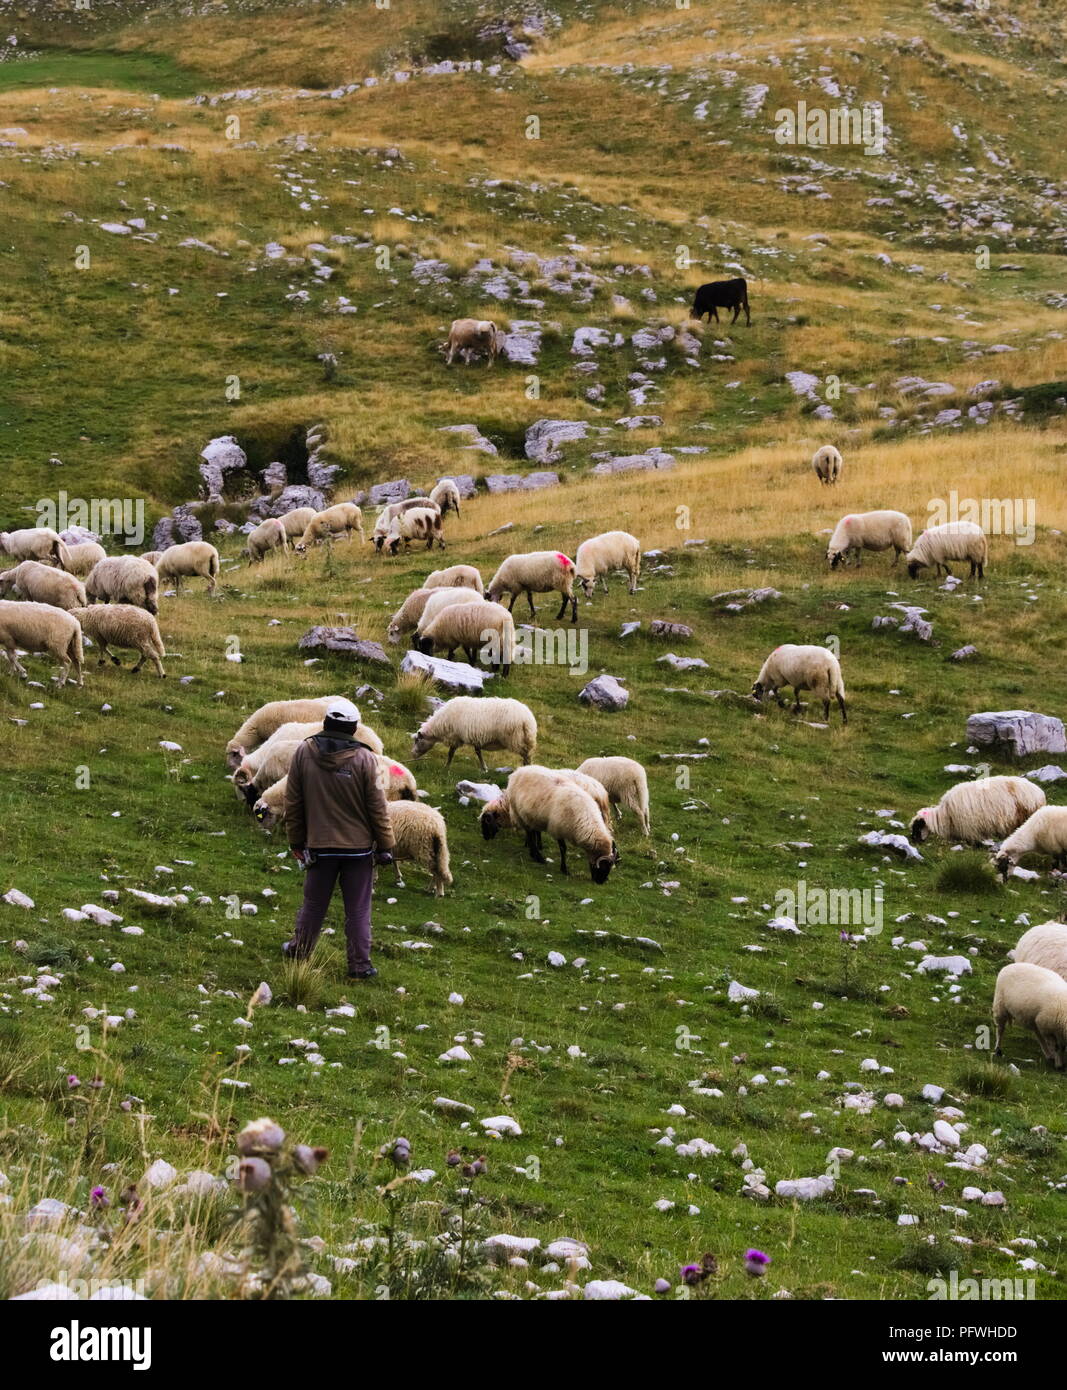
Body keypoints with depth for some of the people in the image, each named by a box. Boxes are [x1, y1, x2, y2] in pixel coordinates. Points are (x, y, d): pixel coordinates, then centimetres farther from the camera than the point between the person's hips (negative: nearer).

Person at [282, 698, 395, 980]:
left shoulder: (303, 753, -5)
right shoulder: (363, 758, -12)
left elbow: (293, 803, 3)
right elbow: (377, 807, -8)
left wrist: (296, 841, 14)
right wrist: (385, 847, 1)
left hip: (319, 846, 2)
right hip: (359, 846, -2)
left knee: (314, 904, 17)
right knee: (358, 909, 6)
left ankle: (298, 952, 31)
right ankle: (359, 965, 10)